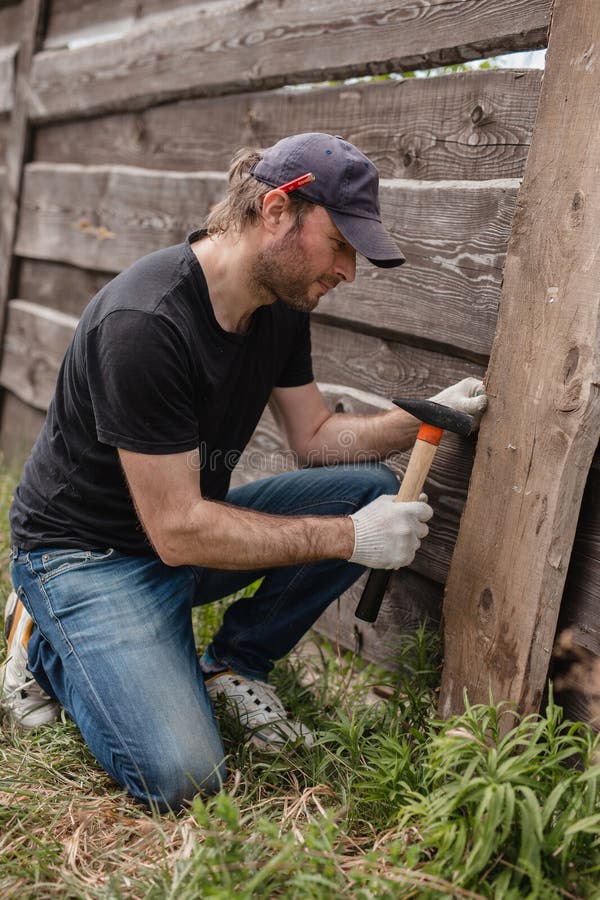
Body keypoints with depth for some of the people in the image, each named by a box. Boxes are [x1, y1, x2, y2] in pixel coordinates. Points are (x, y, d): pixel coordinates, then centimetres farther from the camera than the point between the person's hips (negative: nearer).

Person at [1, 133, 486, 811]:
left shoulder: (281, 303, -3)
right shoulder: (145, 324, -30)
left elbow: (314, 436, 8)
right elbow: (178, 531, -28)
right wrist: (348, 538, -26)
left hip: (193, 527, 8)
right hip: (90, 553, -7)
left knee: (372, 490, -10)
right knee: (181, 774, -23)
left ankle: (234, 663, 4)